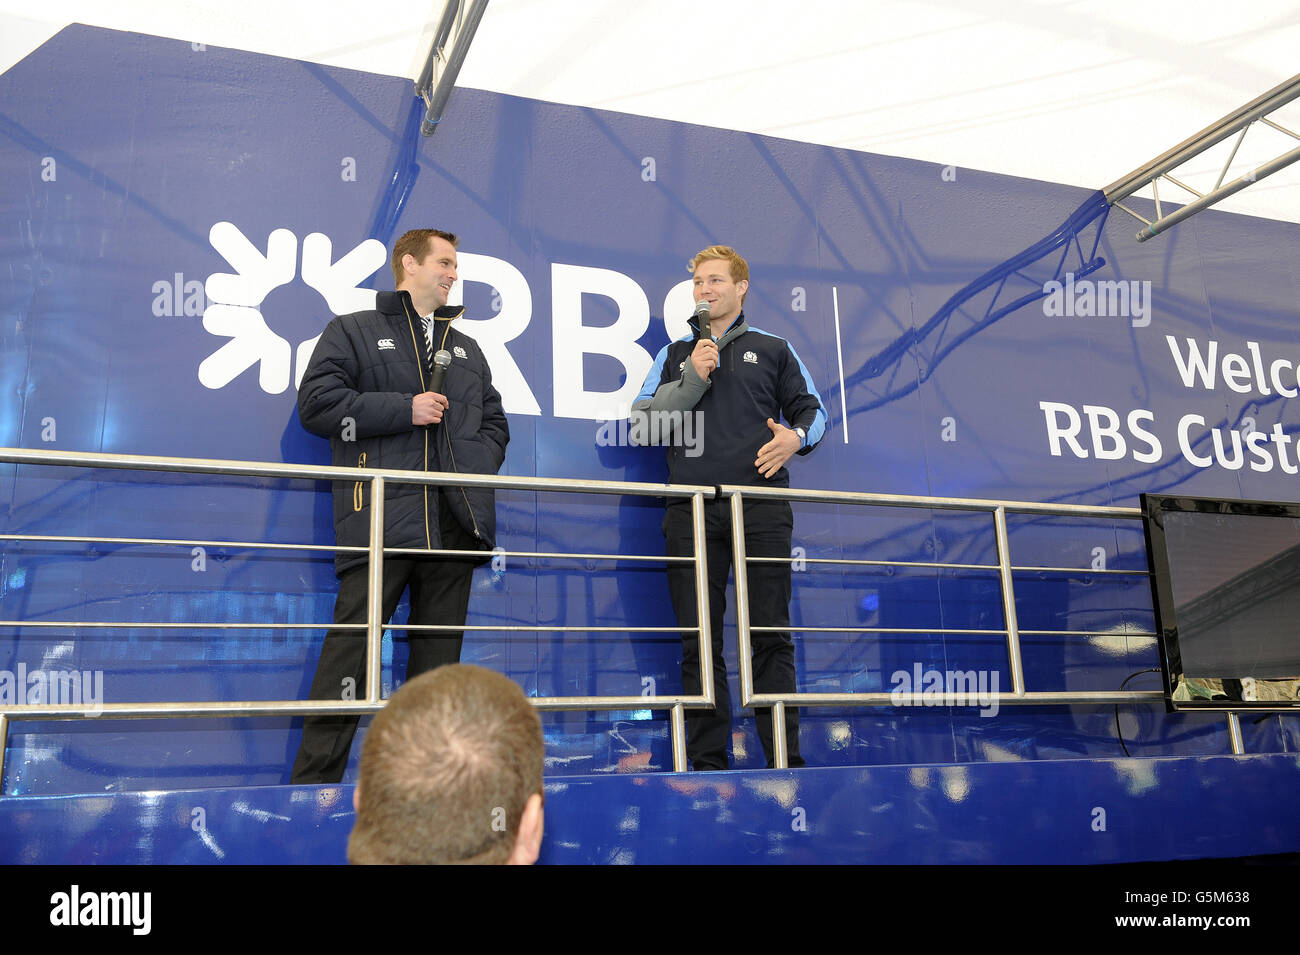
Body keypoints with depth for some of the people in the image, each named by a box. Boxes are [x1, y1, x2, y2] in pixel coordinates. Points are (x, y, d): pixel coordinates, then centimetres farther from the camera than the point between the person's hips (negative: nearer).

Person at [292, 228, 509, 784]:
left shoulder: (467, 351, 27)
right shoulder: (353, 332, 10)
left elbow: (494, 422, 28)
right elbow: (316, 403, -3)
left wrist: (479, 466, 7)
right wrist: (403, 410, -7)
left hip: (455, 523, 5)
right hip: (380, 520, -5)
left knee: (439, 653, 6)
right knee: (352, 647, -8)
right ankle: (313, 784, -2)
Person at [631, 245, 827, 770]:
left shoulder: (773, 349, 18)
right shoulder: (675, 355, 21)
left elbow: (811, 409, 17)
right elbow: (642, 422, 12)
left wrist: (795, 437, -5)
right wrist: (693, 380, 0)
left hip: (762, 507, -1)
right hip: (693, 509, 1)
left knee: (771, 632, -4)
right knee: (699, 639, 0)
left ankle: (785, 757, 1)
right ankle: (707, 760, 6)